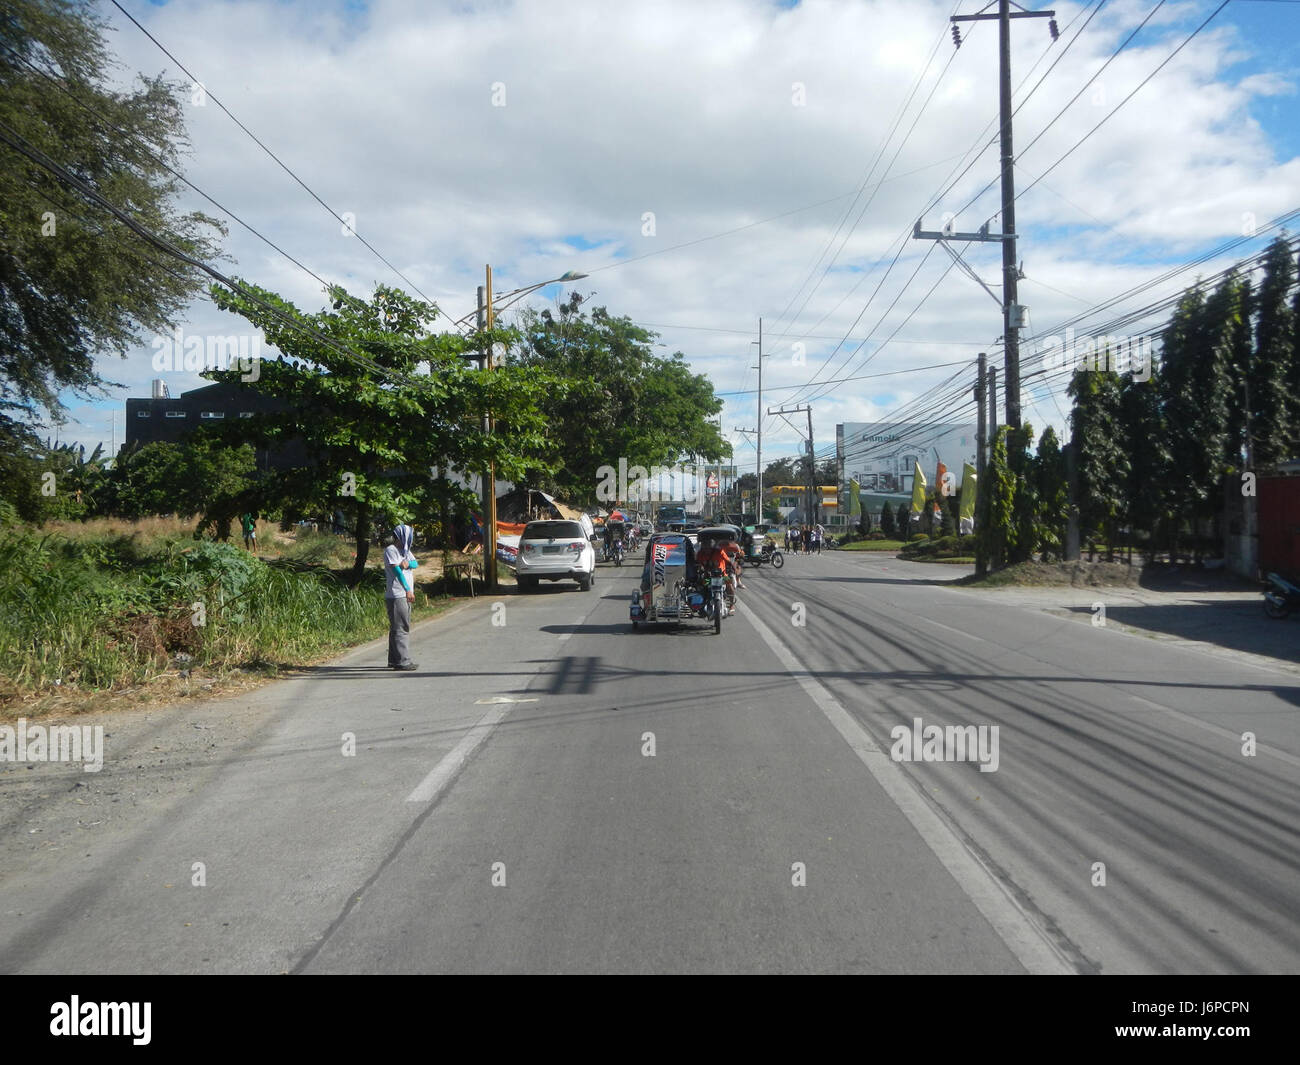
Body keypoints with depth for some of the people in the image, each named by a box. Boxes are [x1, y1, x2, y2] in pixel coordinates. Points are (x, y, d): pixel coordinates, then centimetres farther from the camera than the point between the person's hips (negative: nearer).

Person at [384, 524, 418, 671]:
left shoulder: (406, 551, 20)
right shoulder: (390, 550, -7)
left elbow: (415, 563, 8)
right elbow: (396, 570, -16)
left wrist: (408, 563, -17)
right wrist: (408, 589, -23)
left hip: (405, 595, 9)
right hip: (395, 596, -9)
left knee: (404, 627, 12)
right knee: (400, 628, -10)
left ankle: (394, 660, 18)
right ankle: (402, 661, -10)